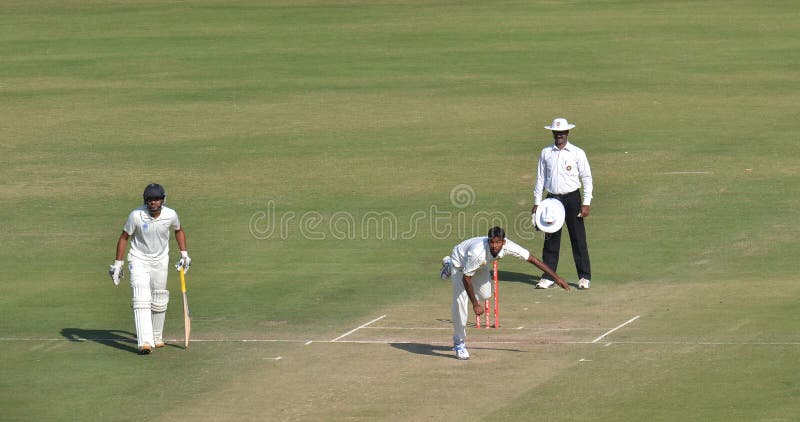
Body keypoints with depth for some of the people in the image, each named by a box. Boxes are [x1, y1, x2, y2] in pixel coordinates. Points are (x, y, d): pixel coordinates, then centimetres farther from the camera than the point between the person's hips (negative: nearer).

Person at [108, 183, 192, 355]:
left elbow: (178, 230, 10)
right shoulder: (136, 215, -20)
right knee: (141, 299, -17)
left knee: (159, 300, 10)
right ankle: (145, 342, -28)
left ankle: (156, 337, 32)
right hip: (138, 260, -3)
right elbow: (124, 237, -8)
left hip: (160, 261, 3)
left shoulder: (170, 215, -13)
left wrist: (184, 254, 8)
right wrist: (118, 263, -8)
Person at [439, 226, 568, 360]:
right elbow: (466, 278, -35)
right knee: (461, 300, -18)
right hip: (460, 261, -6)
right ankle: (459, 342, -2)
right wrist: (475, 305, -33)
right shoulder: (478, 252, -45)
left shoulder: (508, 247, -33)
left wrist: (556, 278, -26)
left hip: (481, 265, 6)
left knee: (485, 295, 18)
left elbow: (532, 259, -25)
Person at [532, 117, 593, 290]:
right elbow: (540, 178, 12)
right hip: (552, 198, 2)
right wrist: (537, 202, 8)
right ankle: (547, 277, 8)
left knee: (578, 238, -2)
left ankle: (584, 277, 4)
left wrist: (586, 203, -7)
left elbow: (587, 179, 0)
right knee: (551, 240, 3)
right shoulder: (545, 153, 7)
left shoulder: (577, 153, -1)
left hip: (572, 198, -2)